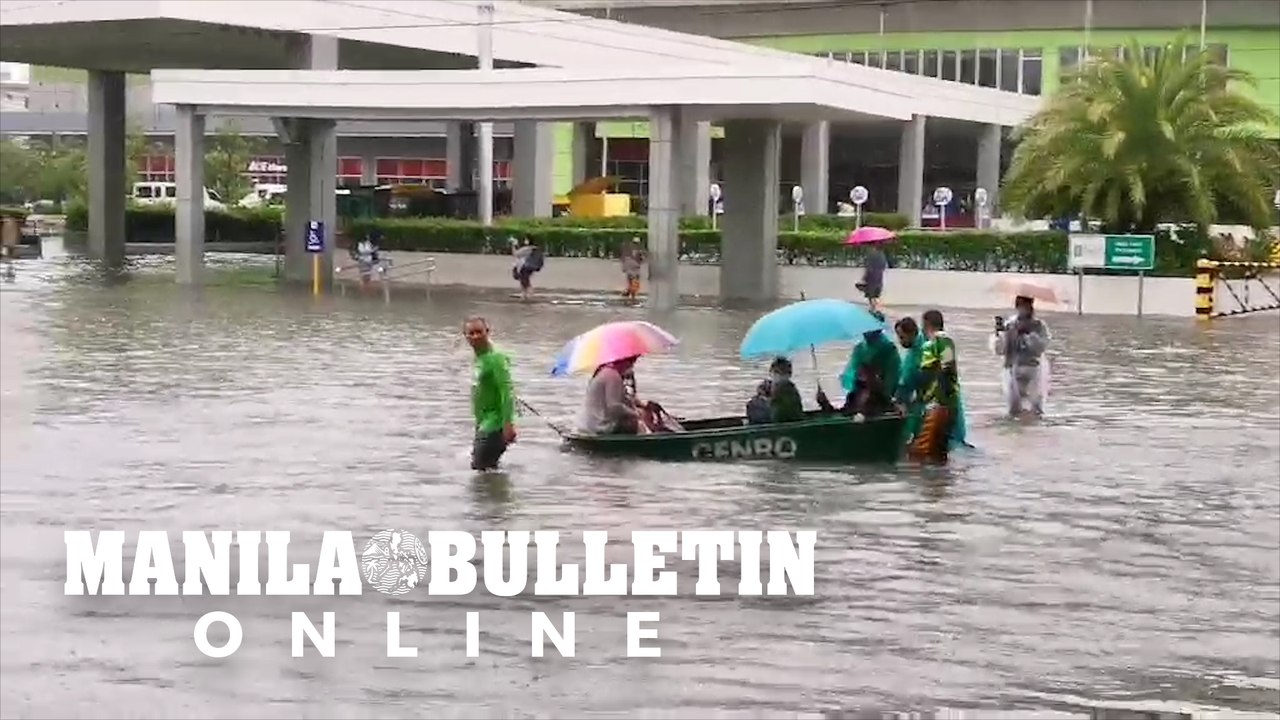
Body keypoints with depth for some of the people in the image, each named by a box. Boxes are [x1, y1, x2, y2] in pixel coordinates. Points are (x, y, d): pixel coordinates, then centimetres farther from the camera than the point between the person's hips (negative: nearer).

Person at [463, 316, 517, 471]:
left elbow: (507, 392, -23)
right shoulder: (478, 358, 11)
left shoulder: (496, 358, -17)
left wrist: (508, 423, -30)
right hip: (482, 423, 10)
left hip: (494, 424, -10)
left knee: (480, 467, -14)